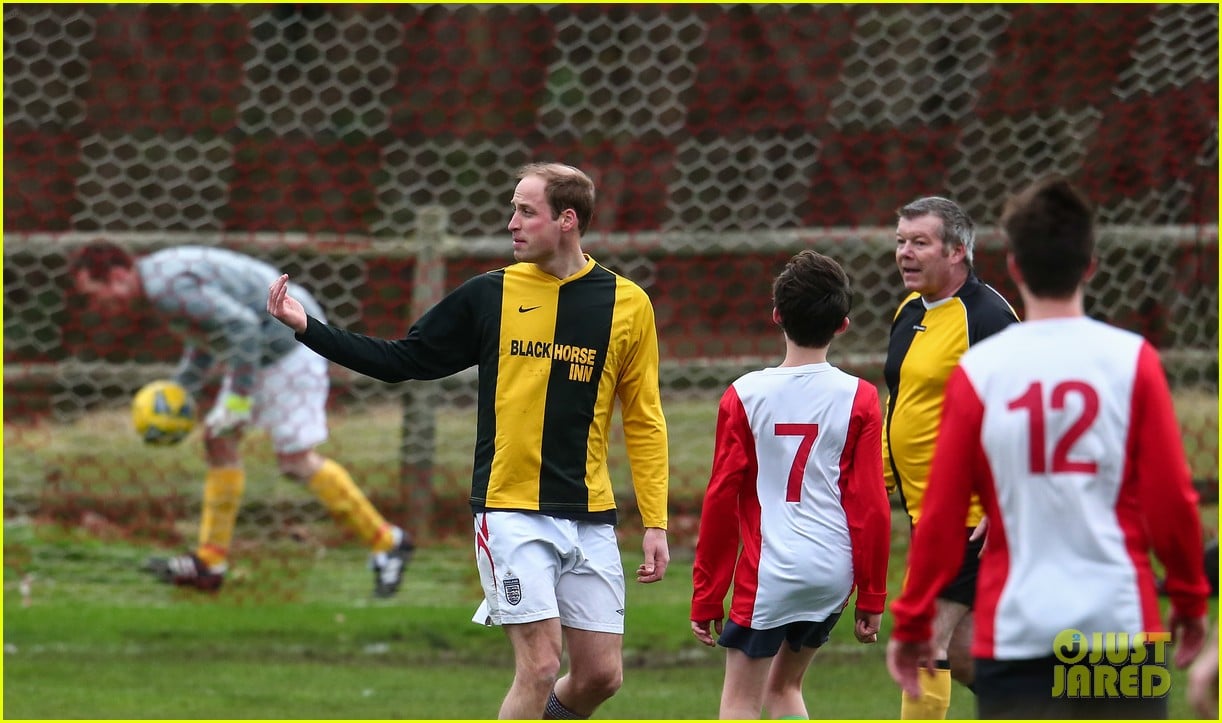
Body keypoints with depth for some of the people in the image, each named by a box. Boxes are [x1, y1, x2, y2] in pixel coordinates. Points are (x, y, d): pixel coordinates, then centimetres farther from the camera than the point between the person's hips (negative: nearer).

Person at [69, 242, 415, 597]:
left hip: (289, 347, -11)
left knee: (296, 460, -10)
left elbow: (242, 327, -29)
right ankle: (210, 563, 12)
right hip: (264, 347, 11)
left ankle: (386, 543, 0)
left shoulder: (167, 285, -23)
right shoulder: (161, 279, 10)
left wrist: (238, 398, -25)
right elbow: (204, 342, 24)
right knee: (218, 440, 10)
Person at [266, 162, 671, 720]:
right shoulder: (491, 295, 2)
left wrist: (655, 523, 2)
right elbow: (402, 360, 8)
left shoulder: (627, 304, 3)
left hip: (590, 517, 2)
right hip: (512, 511, -2)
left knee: (601, 674, 1)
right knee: (540, 664, -12)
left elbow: (644, 421, 7)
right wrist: (306, 328, 0)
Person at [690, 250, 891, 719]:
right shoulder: (859, 399, -1)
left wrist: (706, 599, 5)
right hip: (835, 574, 3)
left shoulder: (745, 396, -4)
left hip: (768, 571, -3)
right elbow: (871, 506, 0)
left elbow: (721, 501, -2)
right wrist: (871, 598, 8)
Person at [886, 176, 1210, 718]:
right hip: (1122, 625, 0)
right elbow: (1172, 498, 0)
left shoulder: (978, 371, -1)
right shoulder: (1131, 359, -1)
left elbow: (940, 513, 1)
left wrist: (911, 623, 12)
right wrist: (1189, 596, 15)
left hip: (1014, 633, 0)